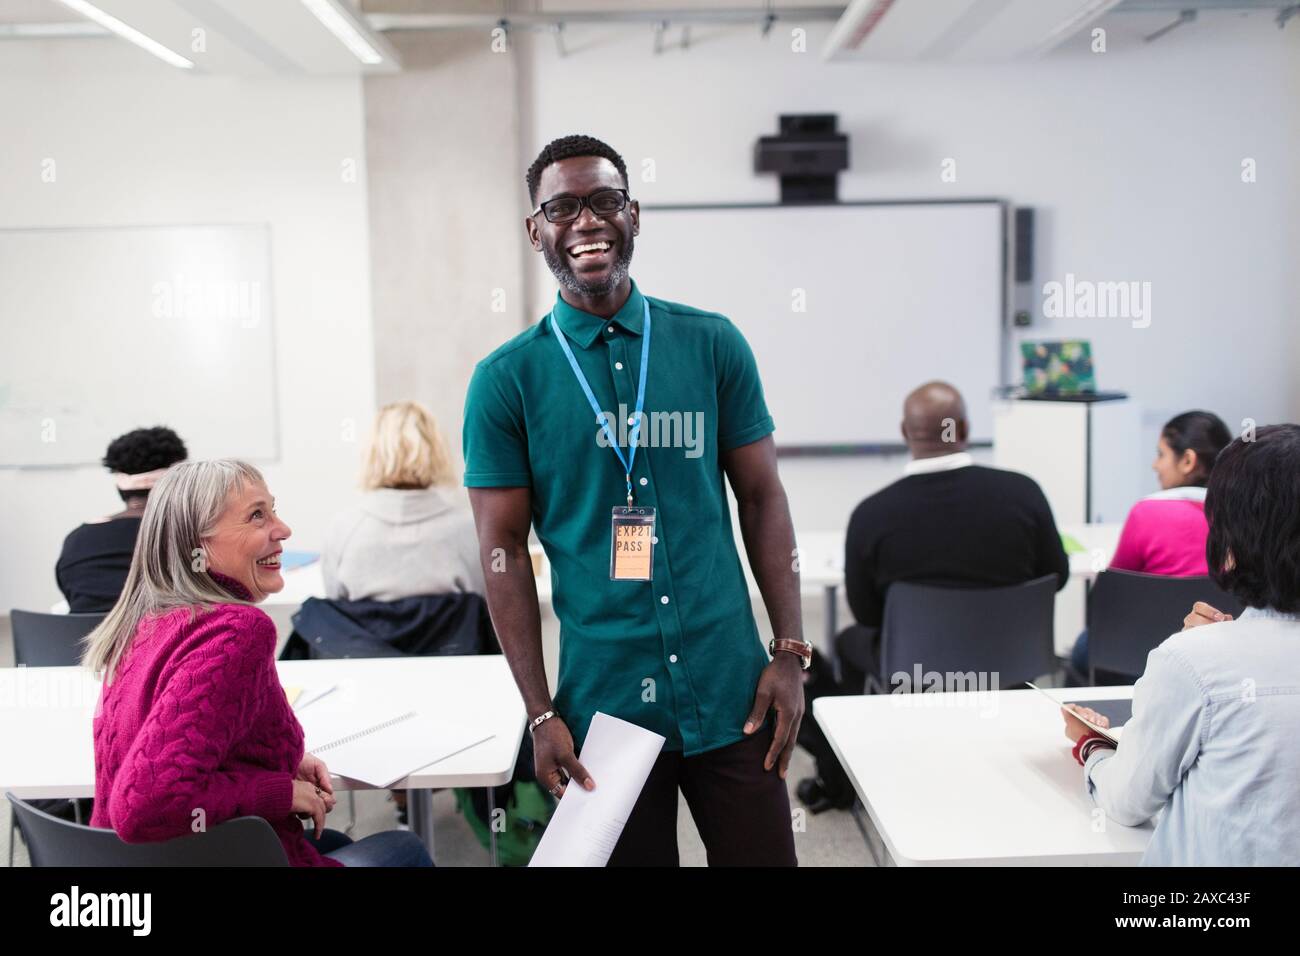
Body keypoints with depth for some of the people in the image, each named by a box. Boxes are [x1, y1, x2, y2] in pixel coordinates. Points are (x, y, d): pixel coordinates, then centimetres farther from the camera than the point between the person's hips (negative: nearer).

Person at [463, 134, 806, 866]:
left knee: (762, 854, 12)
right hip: (602, 698, -1)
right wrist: (541, 714, -4)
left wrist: (791, 652, -1)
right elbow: (505, 551, -1)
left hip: (732, 691, 1)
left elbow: (762, 500, 5)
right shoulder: (506, 379, -2)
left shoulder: (713, 344, 1)